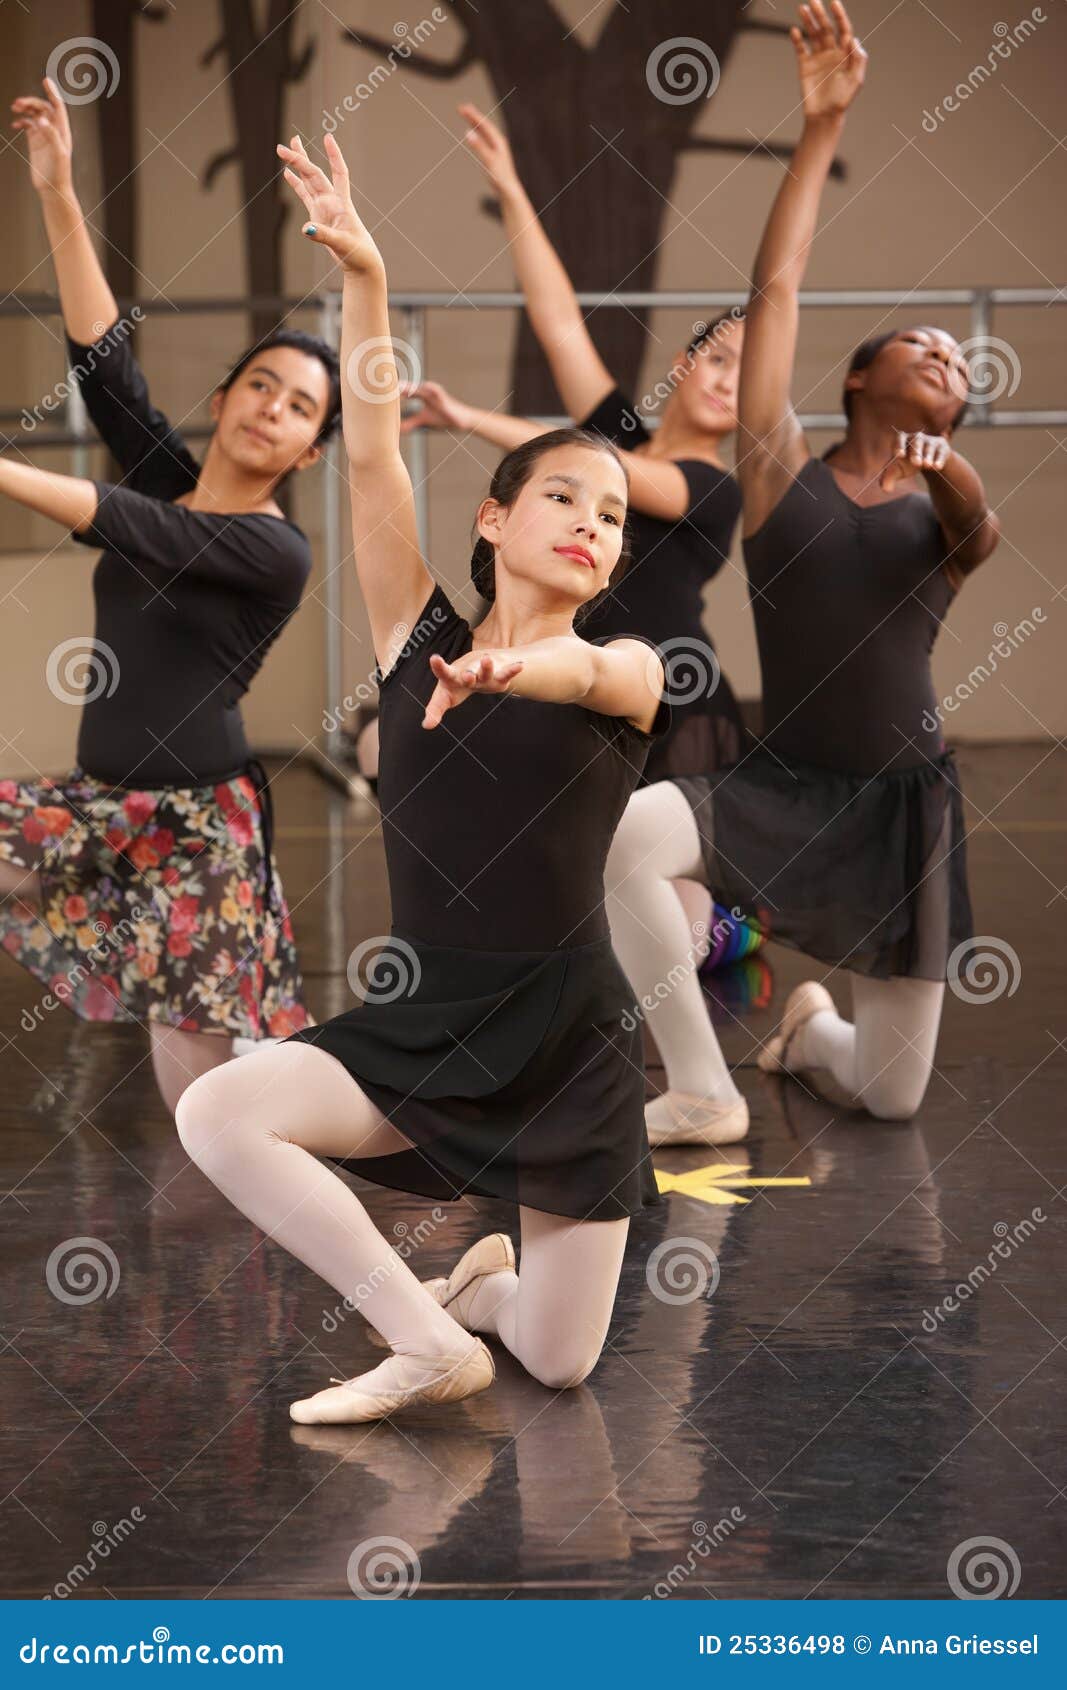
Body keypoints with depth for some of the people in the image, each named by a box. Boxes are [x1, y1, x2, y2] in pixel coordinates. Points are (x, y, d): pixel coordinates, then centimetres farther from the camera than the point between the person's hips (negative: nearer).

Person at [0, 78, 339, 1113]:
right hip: (101, 801, 7)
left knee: (200, 1092, -8)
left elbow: (128, 529, -21)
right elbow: (104, 361, -2)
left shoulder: (275, 551, -10)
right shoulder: (173, 479, 7)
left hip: (193, 824, -7)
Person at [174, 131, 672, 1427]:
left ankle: (490, 1282, 34)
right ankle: (432, 1339, -9)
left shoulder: (631, 673, -2)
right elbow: (371, 460, -6)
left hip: (568, 1039, -2)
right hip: (420, 1024, 2)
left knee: (558, 1365, -4)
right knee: (215, 1114, -25)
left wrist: (513, 667, -50)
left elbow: (583, 673, -27)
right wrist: (363, 282, -16)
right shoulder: (420, 638, 3)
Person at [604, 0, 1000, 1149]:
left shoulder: (946, 514, 5)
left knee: (892, 1096, 3)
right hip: (780, 783, -1)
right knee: (628, 832, -35)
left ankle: (812, 1027, 43)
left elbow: (977, 530, -22)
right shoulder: (782, 471, 3)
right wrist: (822, 126, -8)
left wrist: (953, 476, -45)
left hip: (902, 802, 1)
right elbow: (775, 289, -4)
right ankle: (702, 1091, -19)